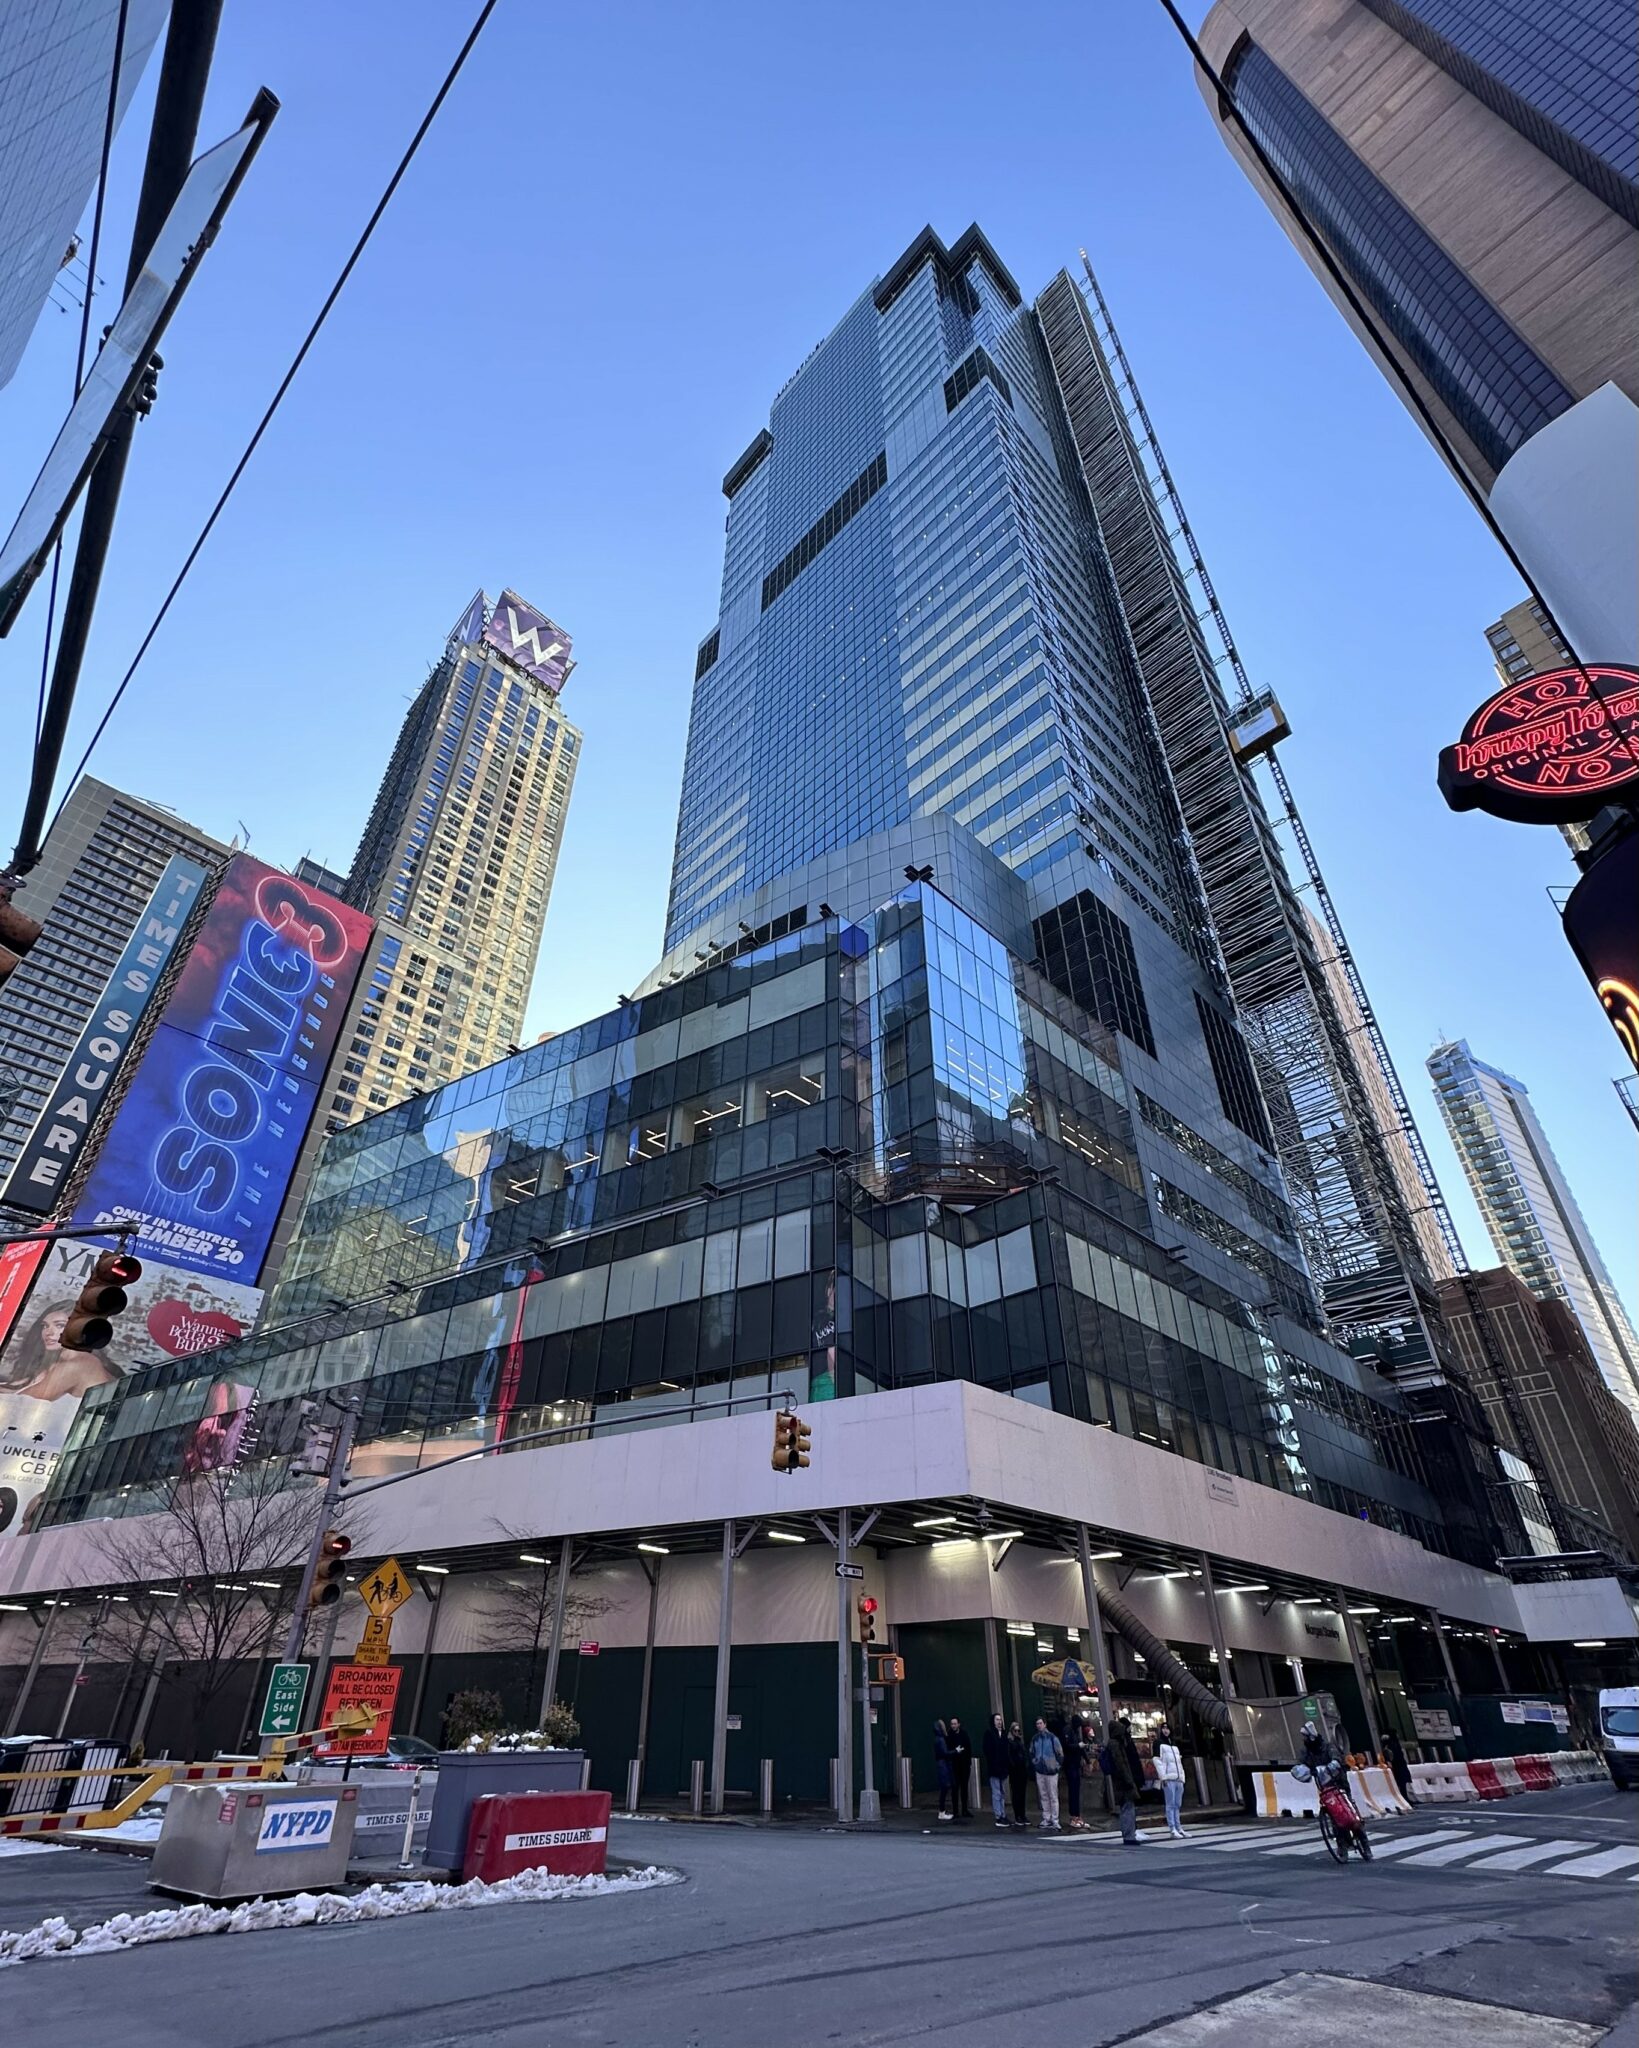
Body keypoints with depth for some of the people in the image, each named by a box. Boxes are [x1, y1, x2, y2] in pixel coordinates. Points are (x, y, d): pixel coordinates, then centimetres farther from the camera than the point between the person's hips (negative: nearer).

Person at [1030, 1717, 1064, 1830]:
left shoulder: (1052, 1737, -8)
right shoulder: (1034, 1739, 4)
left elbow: (1060, 1753, -4)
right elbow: (1031, 1753, 14)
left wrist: (1057, 1766, -3)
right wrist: (1034, 1763, 3)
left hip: (1051, 1771, -4)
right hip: (1039, 1771, 4)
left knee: (1053, 1797, 0)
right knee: (1043, 1796, 9)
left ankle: (1055, 1820, 6)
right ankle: (1046, 1818, 19)